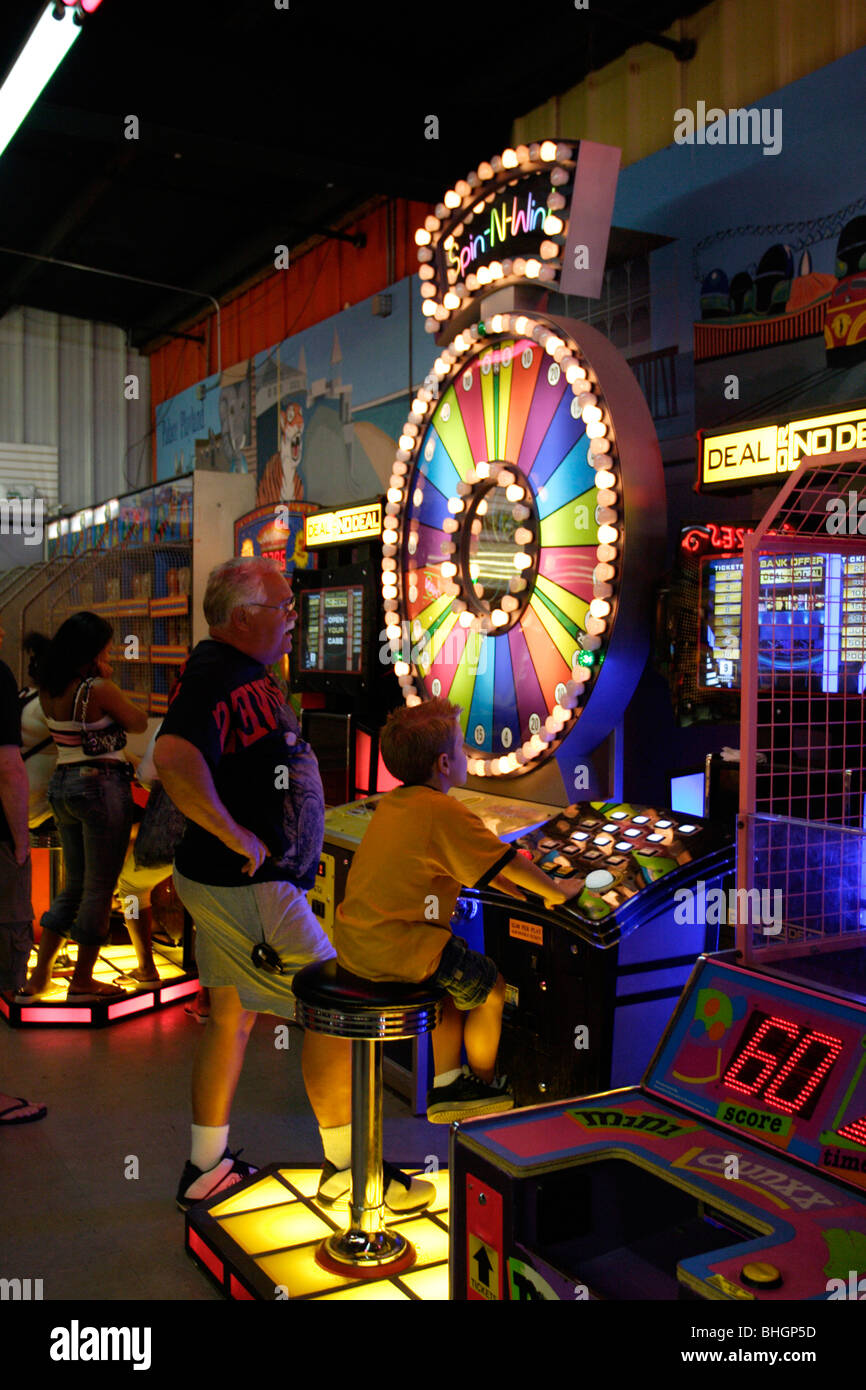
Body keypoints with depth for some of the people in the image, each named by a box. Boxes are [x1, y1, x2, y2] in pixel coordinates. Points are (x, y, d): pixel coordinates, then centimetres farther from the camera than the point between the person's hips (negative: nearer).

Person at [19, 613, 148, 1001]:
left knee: (75, 884, 18)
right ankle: (82, 980, 11)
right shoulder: (99, 689, -16)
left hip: (61, 785, 8)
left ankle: (39, 975, 21)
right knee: (99, 887, 4)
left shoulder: (48, 692, 6)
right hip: (102, 784, -8)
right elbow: (138, 723, -3)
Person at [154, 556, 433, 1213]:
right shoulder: (218, 679, -22)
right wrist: (237, 838, -30)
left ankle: (206, 1168, 33)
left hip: (224, 885, 10)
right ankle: (347, 1169, 15)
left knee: (232, 1015, 19)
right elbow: (176, 760, -40)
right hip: (248, 889, -10)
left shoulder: (243, 673, 11)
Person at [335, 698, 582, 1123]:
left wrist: (495, 880, 21)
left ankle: (446, 1086, 30)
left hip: (354, 940, 9)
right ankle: (485, 1086, 30)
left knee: (455, 977, 27)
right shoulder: (445, 812, -16)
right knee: (489, 988, 10)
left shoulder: (392, 803, 11)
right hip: (398, 945, -9)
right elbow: (506, 862, -9)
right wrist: (556, 891, 6)